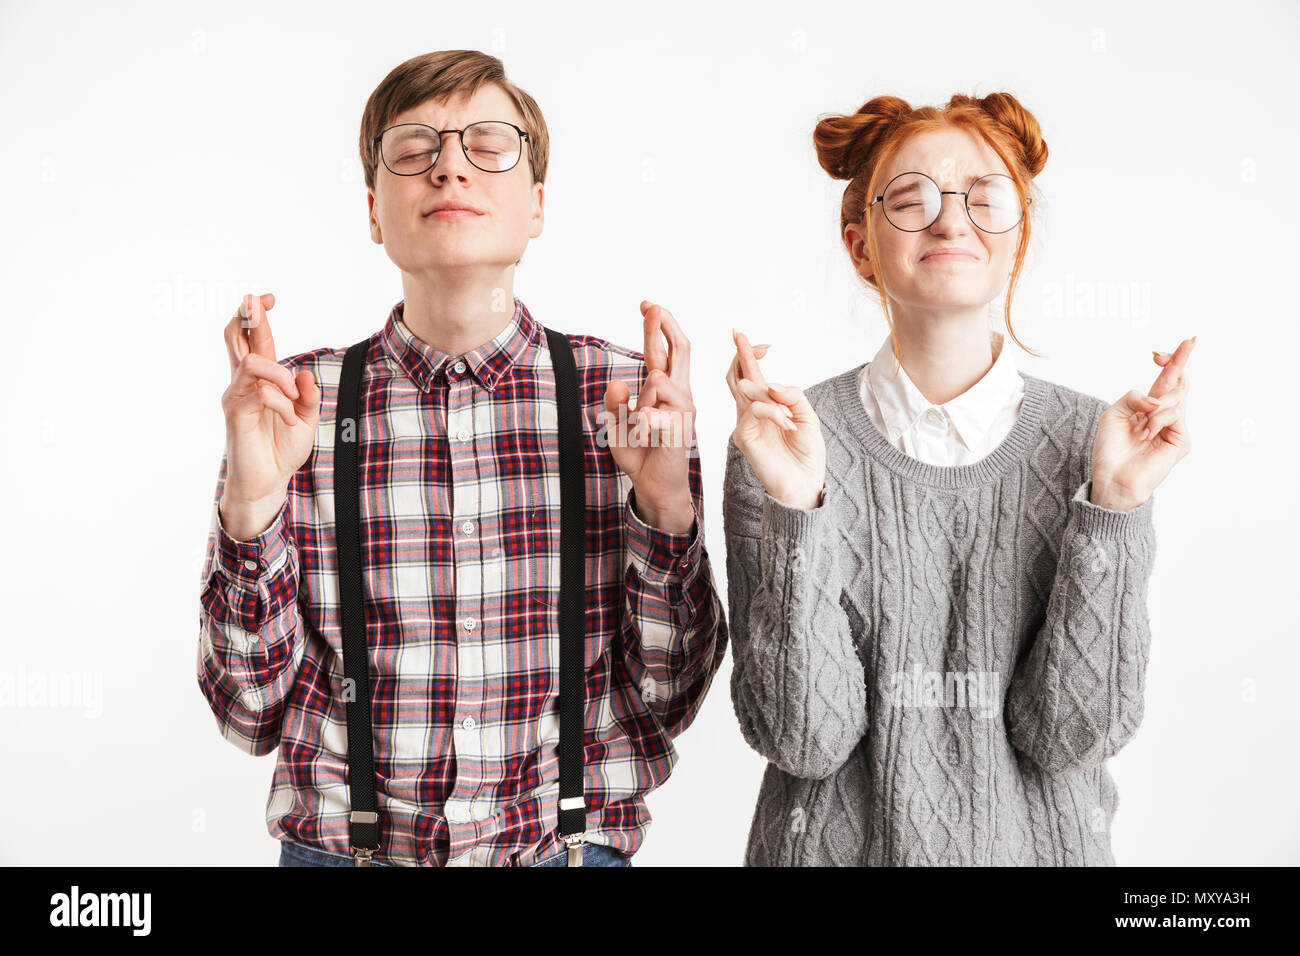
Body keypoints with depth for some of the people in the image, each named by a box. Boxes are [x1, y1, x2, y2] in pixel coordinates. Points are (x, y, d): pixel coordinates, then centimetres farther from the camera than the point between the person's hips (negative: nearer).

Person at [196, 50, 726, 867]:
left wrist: (665, 496, -21)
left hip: (572, 842, 0)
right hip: (343, 847, 0)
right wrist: (251, 500, -20)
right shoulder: (294, 402, -6)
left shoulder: (628, 396, -7)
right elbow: (252, 714, -7)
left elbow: (669, 700, -7)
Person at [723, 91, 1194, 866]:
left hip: (1036, 841, 1)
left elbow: (1071, 734, -14)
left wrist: (1115, 505, -22)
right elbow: (804, 738, -17)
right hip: (838, 842, -1)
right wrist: (794, 510, -27)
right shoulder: (781, 440, -12)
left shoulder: (1092, 441, -9)